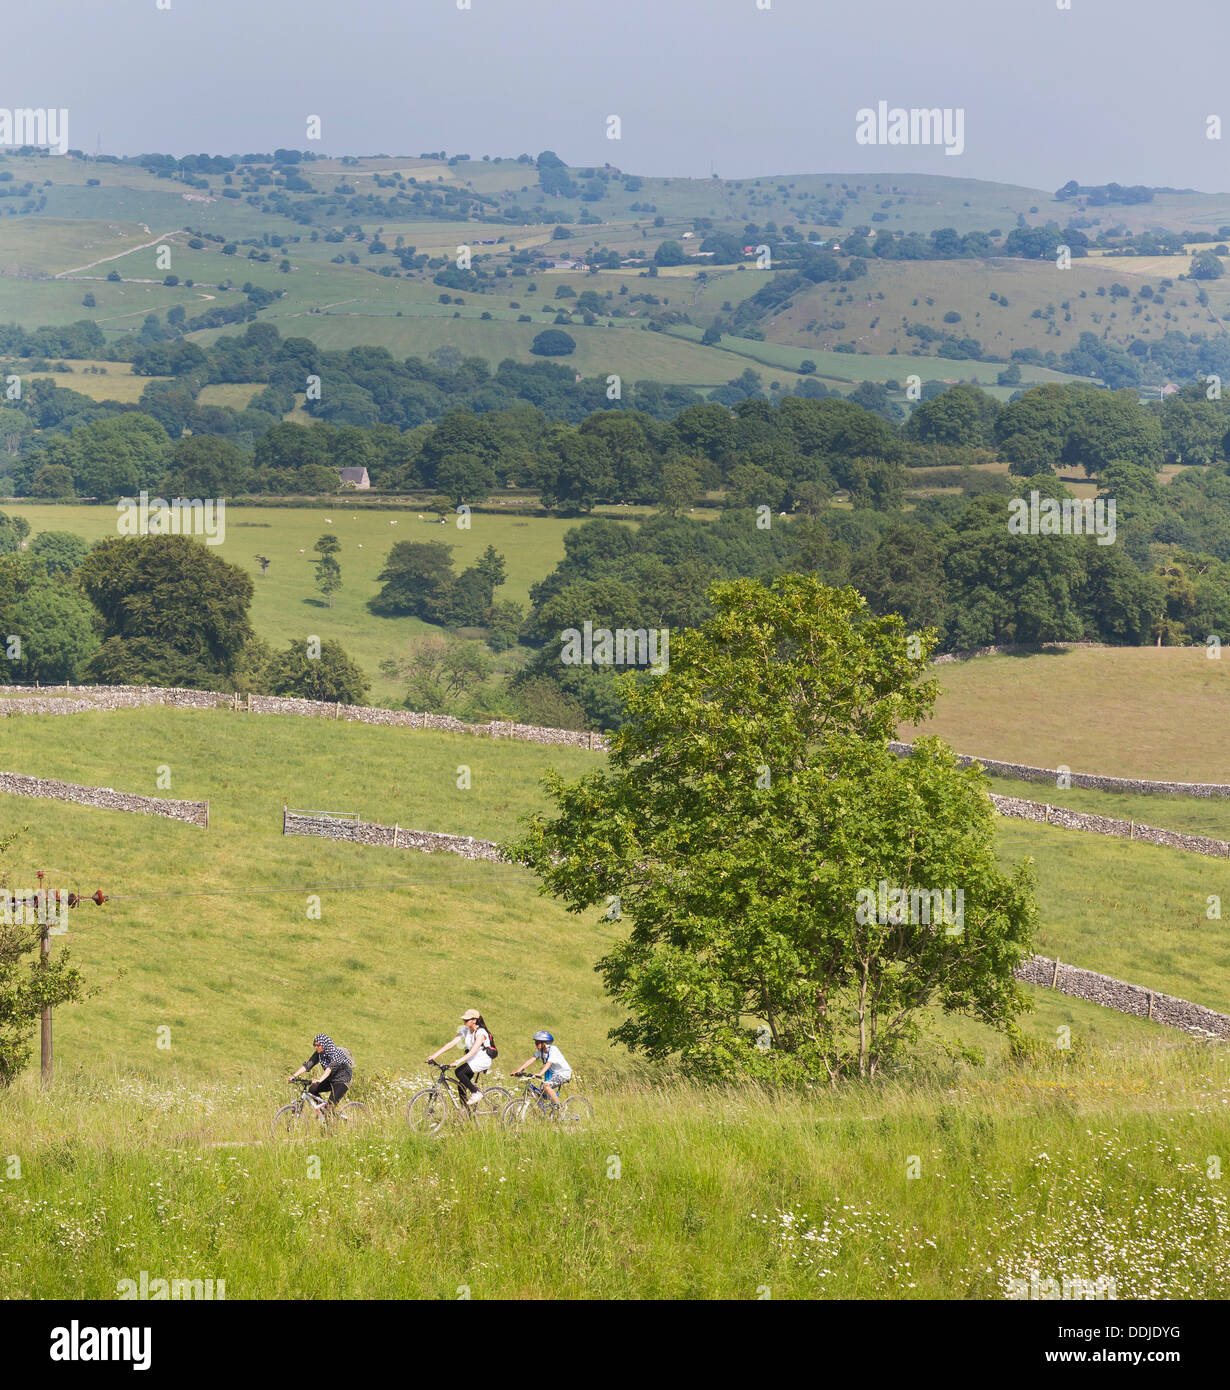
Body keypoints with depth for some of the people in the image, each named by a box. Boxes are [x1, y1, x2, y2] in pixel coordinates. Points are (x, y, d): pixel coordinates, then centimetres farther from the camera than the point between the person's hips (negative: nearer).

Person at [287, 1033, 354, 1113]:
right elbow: (308, 1065, -12)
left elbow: (331, 1067, -42)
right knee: (312, 1090, -10)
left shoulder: (336, 1053, -27)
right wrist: (294, 1076, -24)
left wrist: (320, 1080, -56)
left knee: (331, 1104, -19)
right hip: (331, 1079, 7)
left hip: (343, 1080, -7)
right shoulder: (318, 1054, -7)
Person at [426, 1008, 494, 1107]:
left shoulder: (481, 1032, -20)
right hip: (472, 1060, 8)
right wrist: (435, 1055, -15)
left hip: (483, 1060, -8)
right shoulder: (465, 1031, 2)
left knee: (459, 1072, -26)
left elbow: (474, 1050, -32)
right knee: (461, 1086, -3)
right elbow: (451, 1043, -4)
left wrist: (460, 1061, -43)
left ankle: (476, 1092, -11)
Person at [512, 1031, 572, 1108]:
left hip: (564, 1073, -9)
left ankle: (558, 1106, -16)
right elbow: (532, 1059, -10)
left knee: (546, 1085, -27)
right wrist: (519, 1070, -21)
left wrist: (540, 1074, -52)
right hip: (554, 1073, 9)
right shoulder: (541, 1051, -2)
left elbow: (548, 1064, -37)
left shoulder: (553, 1050, -24)